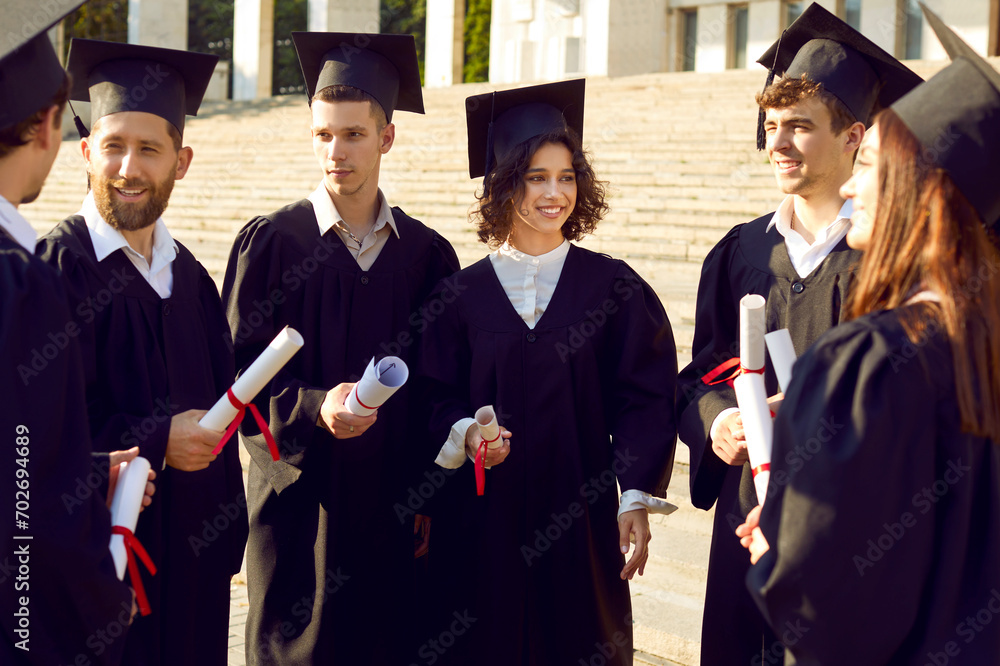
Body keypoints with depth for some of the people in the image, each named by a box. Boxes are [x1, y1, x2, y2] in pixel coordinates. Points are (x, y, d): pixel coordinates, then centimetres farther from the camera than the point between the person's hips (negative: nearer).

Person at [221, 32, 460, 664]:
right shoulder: (270, 242, -1)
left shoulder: (429, 254, 6)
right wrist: (315, 409, -22)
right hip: (301, 505, -2)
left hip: (396, 511, 2)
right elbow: (240, 376, -5)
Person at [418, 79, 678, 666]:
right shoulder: (464, 293, 3)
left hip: (577, 521, 0)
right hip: (482, 519, 0)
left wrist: (637, 499, -9)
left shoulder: (613, 287, 2)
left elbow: (644, 398, -1)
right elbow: (436, 398, 4)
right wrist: (463, 433, -17)